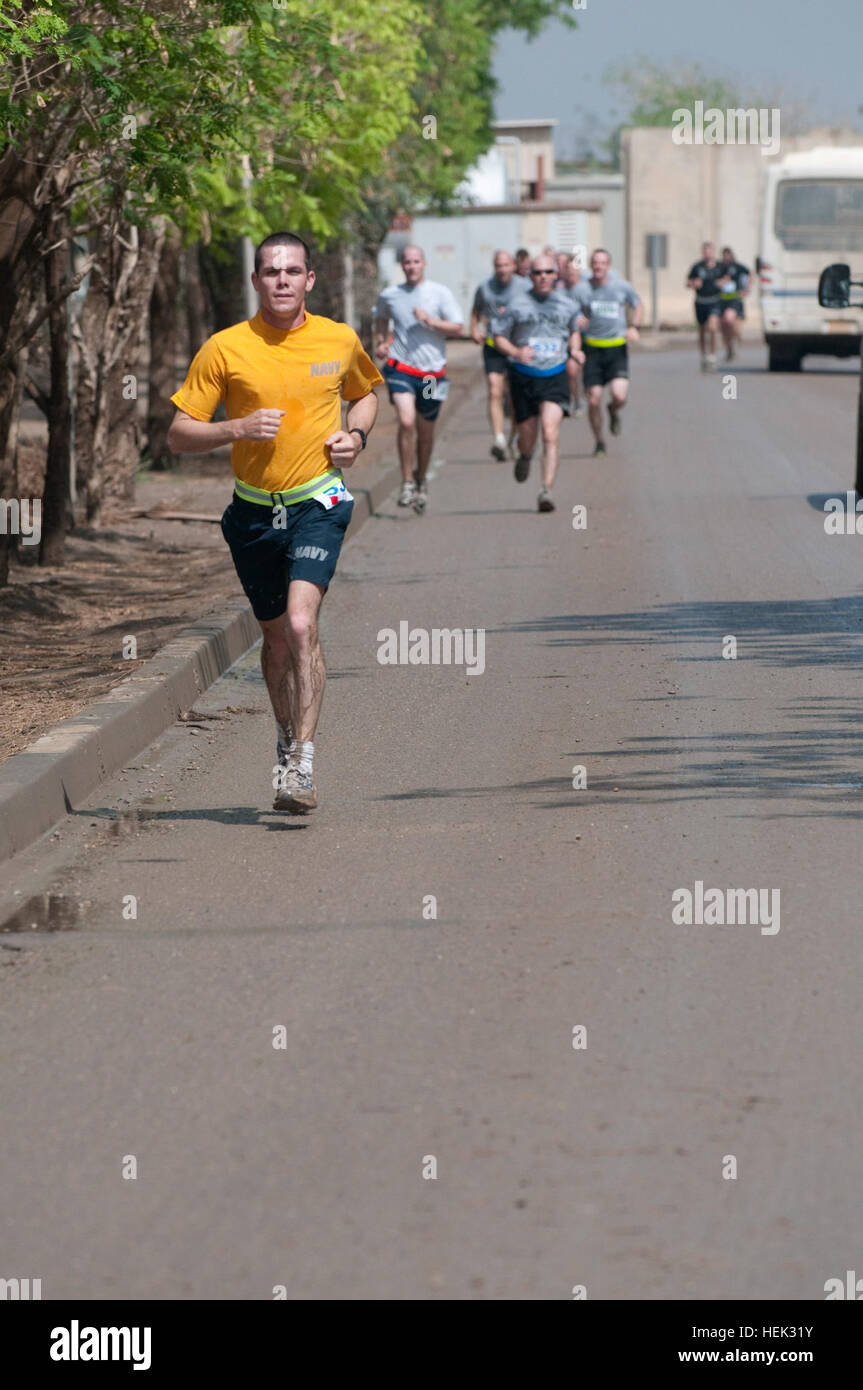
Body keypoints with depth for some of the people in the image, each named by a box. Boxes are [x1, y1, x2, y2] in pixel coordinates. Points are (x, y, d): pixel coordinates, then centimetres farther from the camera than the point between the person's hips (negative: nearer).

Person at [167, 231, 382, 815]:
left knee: (301, 624, -20)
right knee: (276, 635, 12)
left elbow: (366, 392, 23)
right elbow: (179, 434, -2)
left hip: (319, 500, -2)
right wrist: (239, 428, -18)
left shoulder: (339, 341, 1)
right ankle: (288, 739, 38)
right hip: (254, 510, 2)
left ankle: (301, 766, -22)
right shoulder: (225, 349, -4)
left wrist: (356, 434, 2)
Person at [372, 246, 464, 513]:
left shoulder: (441, 293, -1)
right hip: (401, 369, 0)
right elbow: (380, 316, 28)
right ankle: (407, 482, -11)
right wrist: (380, 341, 12)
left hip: (432, 371, 1)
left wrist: (430, 321, -18)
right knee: (406, 422, -20)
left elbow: (457, 329, -4)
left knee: (425, 431, 11)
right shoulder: (389, 295, 5)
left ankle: (421, 482, 31)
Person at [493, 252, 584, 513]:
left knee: (550, 433, -19)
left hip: (555, 377, 0)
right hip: (523, 377, 0)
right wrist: (516, 352, -16)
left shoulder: (566, 306, 7)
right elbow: (499, 338, 3)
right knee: (526, 439, 8)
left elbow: (574, 331, 26)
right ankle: (525, 457, 46)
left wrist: (575, 350, 5)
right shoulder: (518, 305, -1)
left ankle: (546, 491, -22)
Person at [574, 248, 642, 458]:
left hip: (617, 348, 0)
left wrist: (633, 327, 1)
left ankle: (614, 411, 22)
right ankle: (599, 443, 18)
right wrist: (576, 321, -20)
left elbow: (638, 306, 18)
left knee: (620, 396, -16)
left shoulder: (622, 287, 1)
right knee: (594, 400, -3)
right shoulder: (581, 289, -3)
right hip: (593, 349, 0)